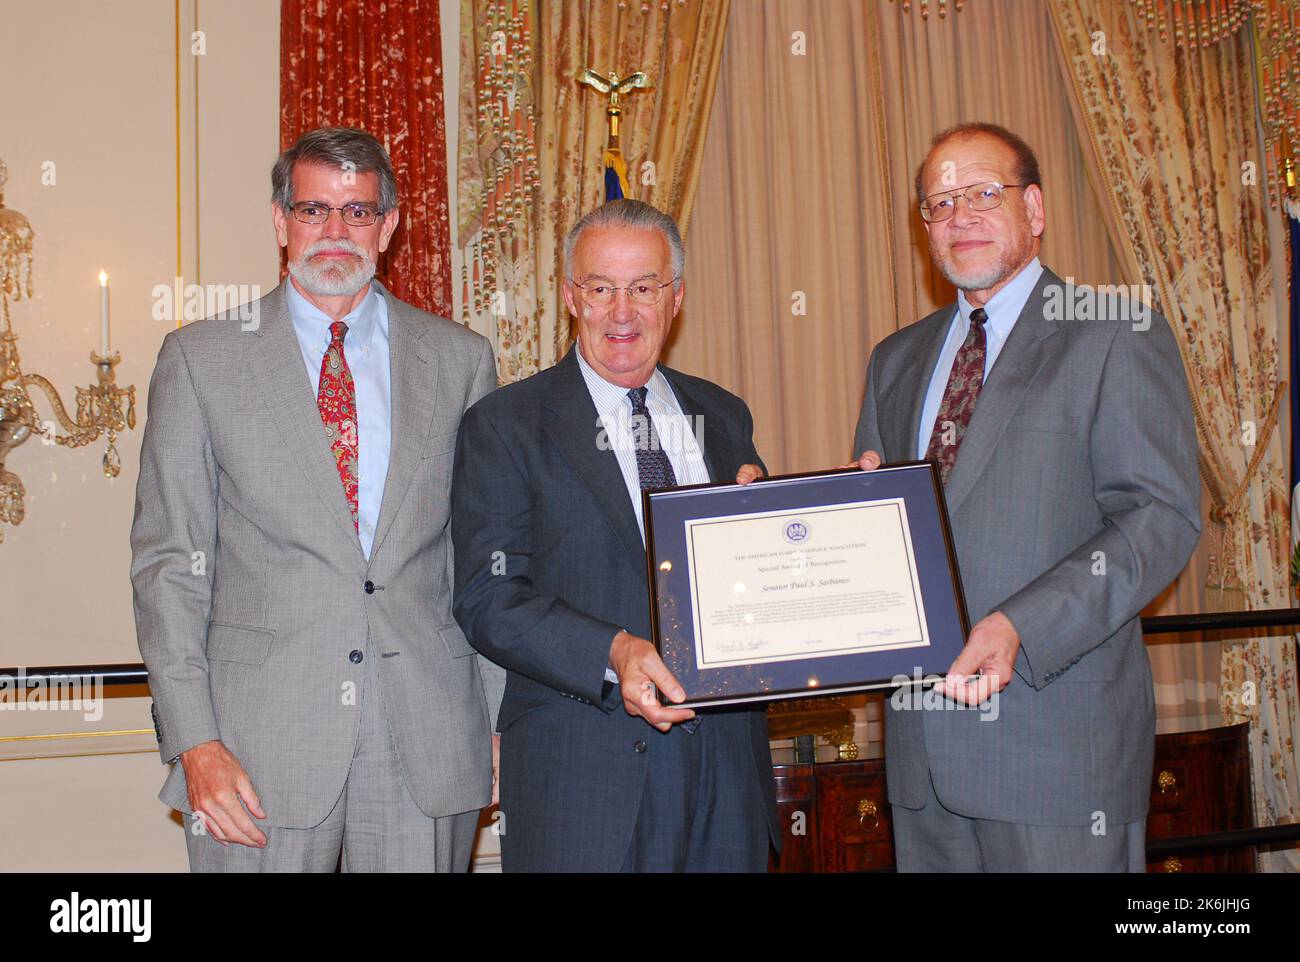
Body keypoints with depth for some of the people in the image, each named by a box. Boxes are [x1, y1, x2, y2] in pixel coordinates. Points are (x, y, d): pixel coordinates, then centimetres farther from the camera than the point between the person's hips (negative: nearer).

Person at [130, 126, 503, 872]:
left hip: (430, 747, 1)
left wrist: (500, 719, 5)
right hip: (259, 745, -1)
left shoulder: (460, 358, 7)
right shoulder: (201, 358, 4)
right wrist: (195, 742, -7)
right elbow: (168, 561, 1)